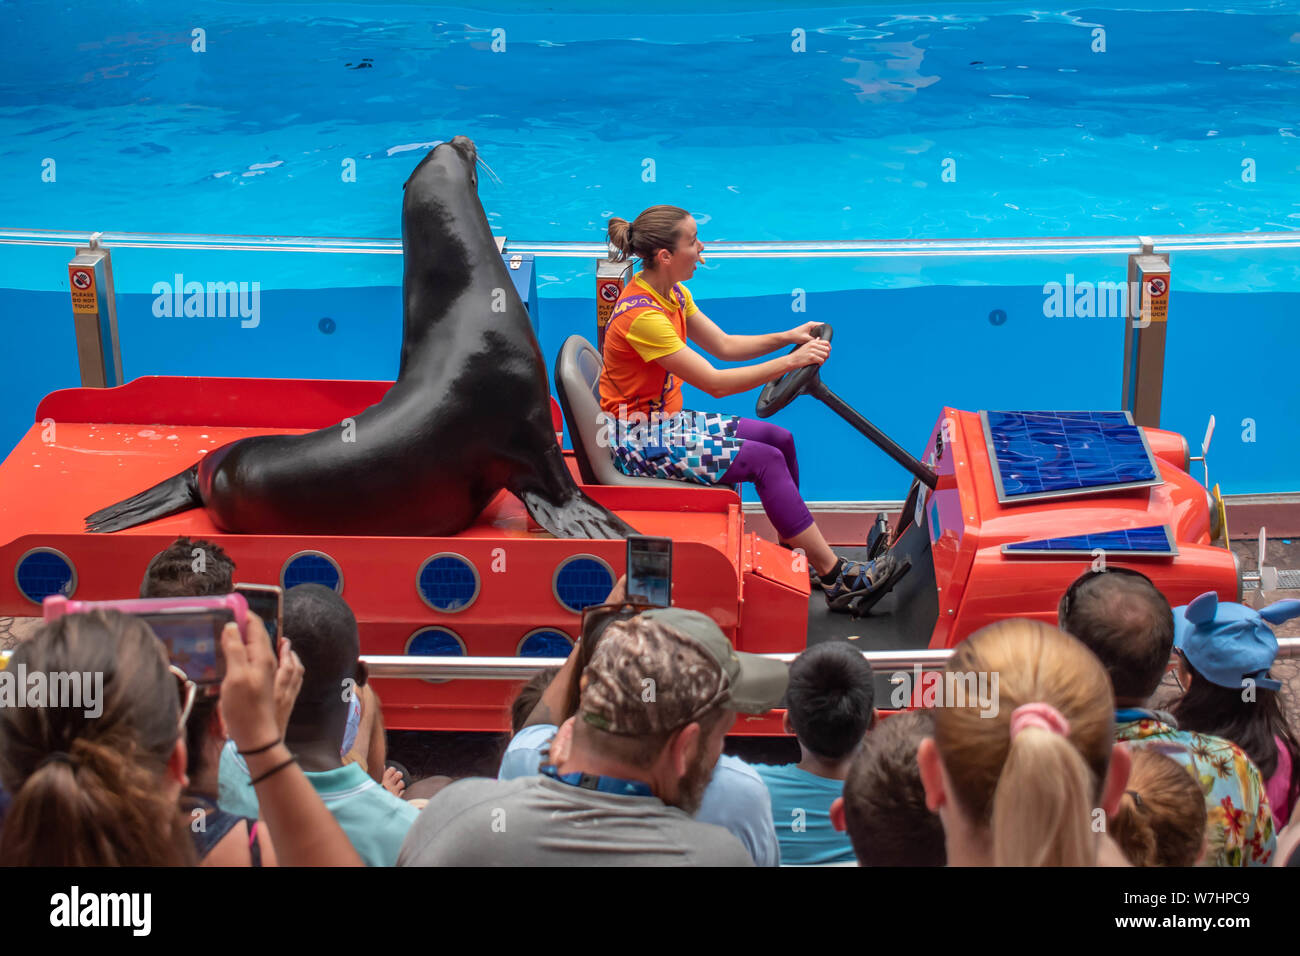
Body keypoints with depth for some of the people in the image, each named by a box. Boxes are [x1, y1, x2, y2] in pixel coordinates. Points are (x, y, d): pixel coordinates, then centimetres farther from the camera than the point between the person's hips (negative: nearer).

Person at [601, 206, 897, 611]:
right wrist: (789, 363, -23)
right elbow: (715, 383, -27)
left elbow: (724, 345, 12)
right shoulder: (641, 315, -27)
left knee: (779, 439, 5)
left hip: (664, 420, 10)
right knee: (765, 461, -17)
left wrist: (786, 337, -1)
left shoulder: (671, 294, 4)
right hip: (637, 439, -10)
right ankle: (836, 578, -12)